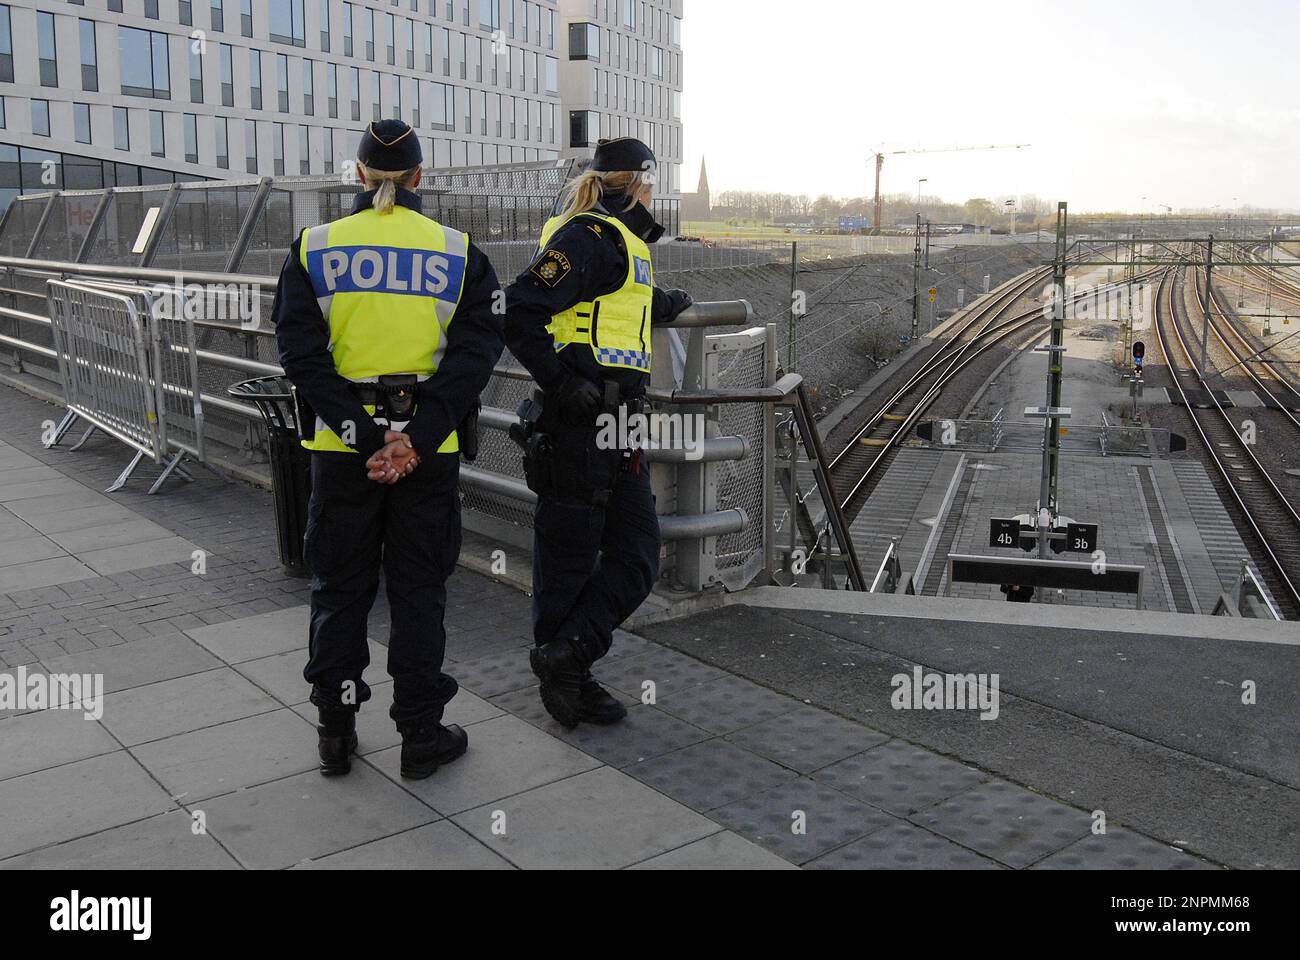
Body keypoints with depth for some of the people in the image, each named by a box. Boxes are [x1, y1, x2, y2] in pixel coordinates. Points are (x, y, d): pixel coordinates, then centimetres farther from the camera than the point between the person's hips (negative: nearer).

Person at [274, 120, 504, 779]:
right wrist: (418, 436, -17)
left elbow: (303, 353, -9)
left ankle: (336, 733, 24)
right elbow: (476, 349, -11)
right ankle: (421, 737, 18)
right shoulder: (458, 252, 0)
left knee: (339, 588, 14)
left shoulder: (314, 249, 0)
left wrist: (361, 435, -14)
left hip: (341, 448, 1)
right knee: (419, 590, 10)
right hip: (430, 451, 0)